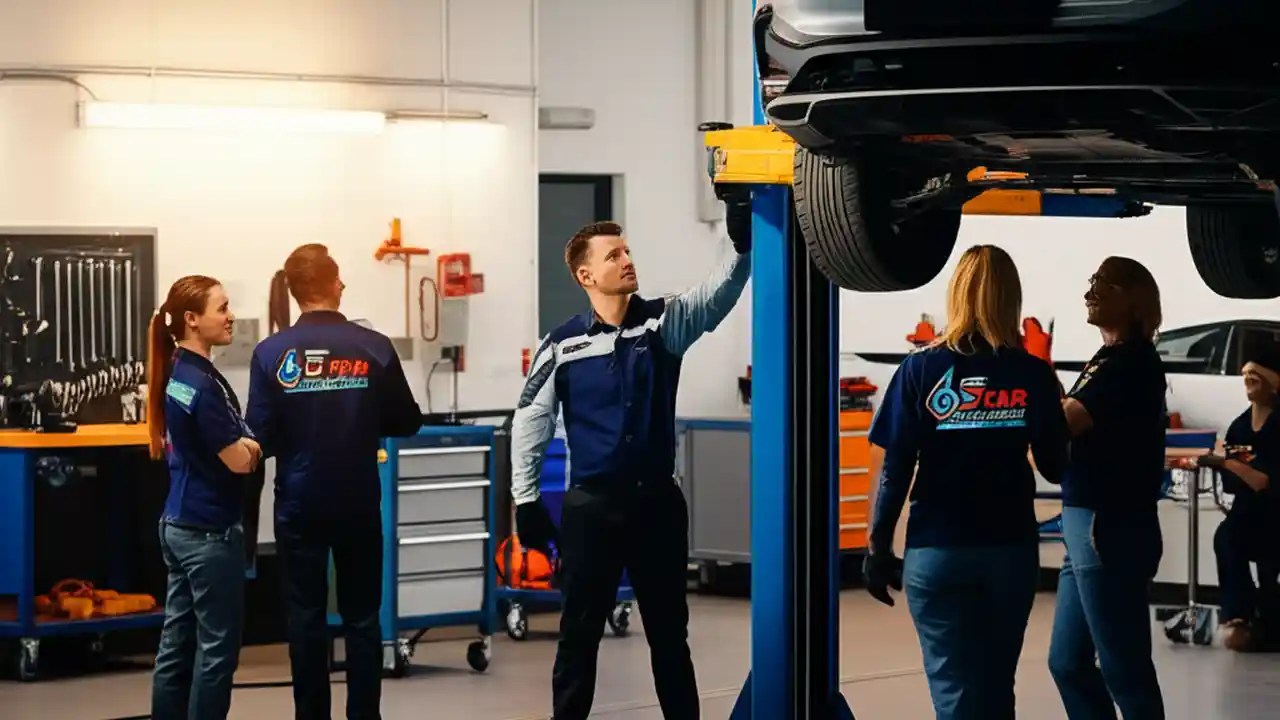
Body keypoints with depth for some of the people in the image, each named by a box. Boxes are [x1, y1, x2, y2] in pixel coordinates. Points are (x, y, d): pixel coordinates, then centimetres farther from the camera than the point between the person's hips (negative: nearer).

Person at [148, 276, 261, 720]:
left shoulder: (177, 374, 9)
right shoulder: (203, 384, -20)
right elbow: (240, 460, -19)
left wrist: (243, 441, -1)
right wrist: (256, 444, 1)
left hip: (179, 525, 9)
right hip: (210, 531, -9)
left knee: (177, 643, 10)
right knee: (217, 647, -1)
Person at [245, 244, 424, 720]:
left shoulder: (271, 353, -9)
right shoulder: (374, 348, -7)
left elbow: (261, 438, -10)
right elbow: (406, 423, 1)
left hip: (299, 506, 0)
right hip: (358, 504, 0)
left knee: (306, 617, 8)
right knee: (361, 617, 9)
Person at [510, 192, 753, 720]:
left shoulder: (666, 321, 0)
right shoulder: (564, 344, -3)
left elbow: (718, 294, -18)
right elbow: (530, 422, 2)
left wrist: (743, 245, -36)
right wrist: (525, 500, -2)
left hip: (658, 499, 2)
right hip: (592, 504, -2)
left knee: (669, 630, 11)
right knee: (580, 631, 5)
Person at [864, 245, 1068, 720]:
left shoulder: (922, 369, -6)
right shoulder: (1033, 374, -2)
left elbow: (895, 468, -7)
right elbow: (1054, 467, 3)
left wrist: (878, 547, 1)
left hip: (937, 552, -2)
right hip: (1010, 550, 2)